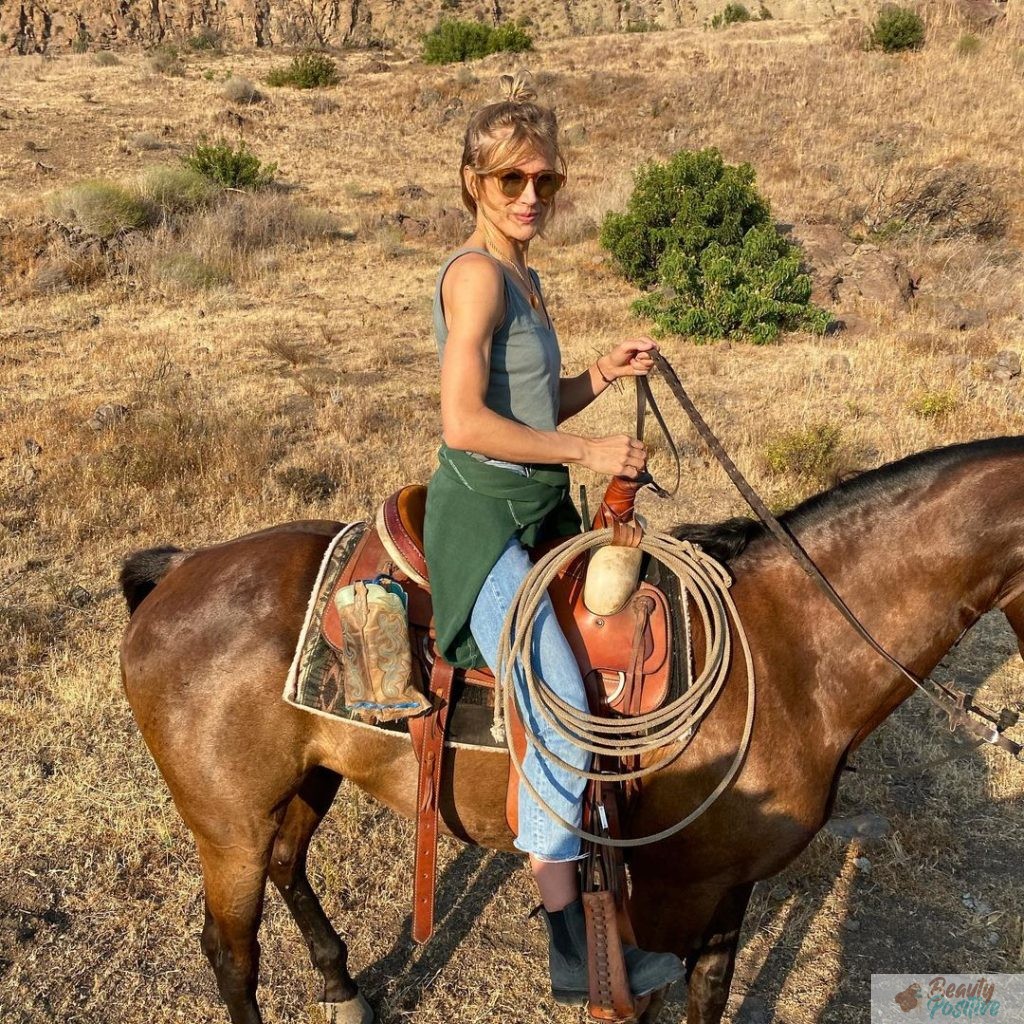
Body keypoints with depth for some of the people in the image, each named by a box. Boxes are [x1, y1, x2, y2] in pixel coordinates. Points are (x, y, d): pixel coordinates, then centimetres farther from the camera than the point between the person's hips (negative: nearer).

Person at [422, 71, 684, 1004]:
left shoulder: (524, 278, 15)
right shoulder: (477, 273, -14)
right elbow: (465, 422, -23)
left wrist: (604, 375, 4)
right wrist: (588, 452, -18)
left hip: (540, 512, 10)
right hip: (484, 517, -10)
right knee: (563, 711, -21)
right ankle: (574, 953, -9)